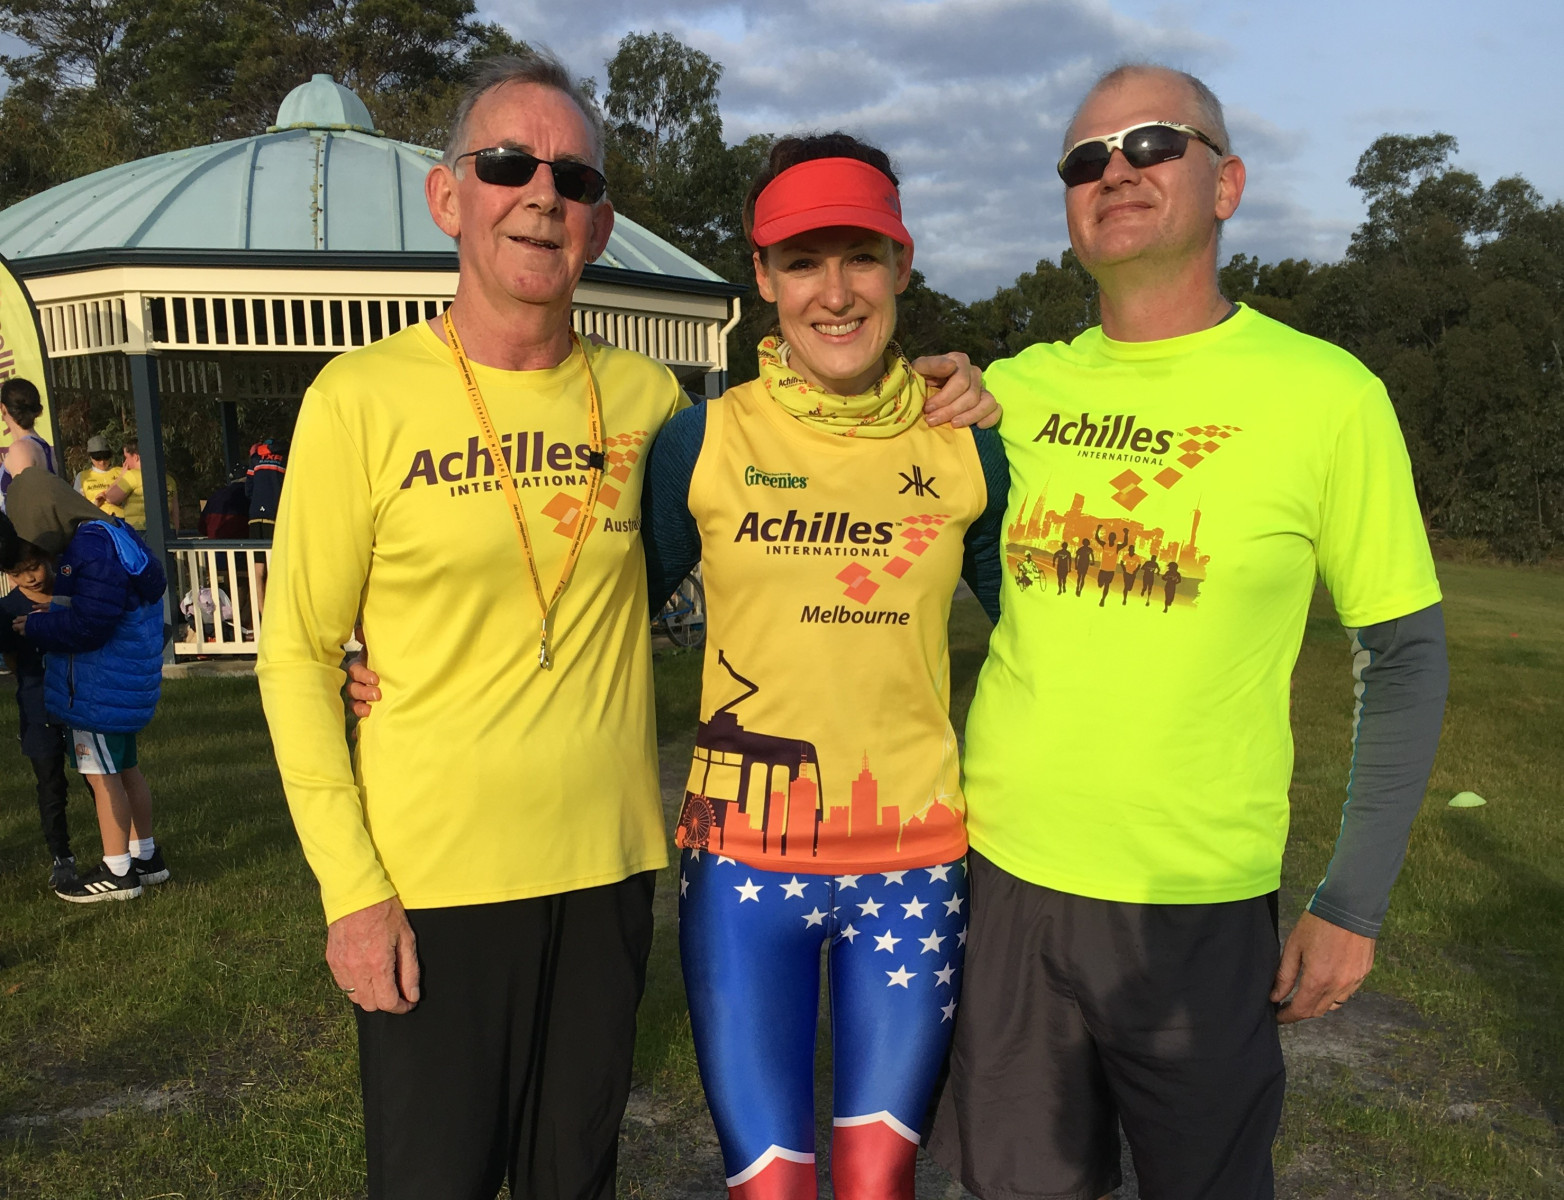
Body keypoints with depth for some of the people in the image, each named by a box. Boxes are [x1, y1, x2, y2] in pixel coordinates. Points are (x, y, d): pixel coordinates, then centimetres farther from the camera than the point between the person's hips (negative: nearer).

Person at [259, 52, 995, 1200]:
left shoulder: (644, 397, 0)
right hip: (430, 881, -2)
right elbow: (299, 654, -4)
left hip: (608, 867, 3)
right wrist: (351, 886, -9)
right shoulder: (363, 398, -8)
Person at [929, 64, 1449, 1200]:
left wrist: (1355, 899, -3)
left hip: (1200, 902, -2)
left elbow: (1405, 654, -1)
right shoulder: (1017, 388, 1)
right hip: (1005, 866, 3)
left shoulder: (1325, 392, -7)